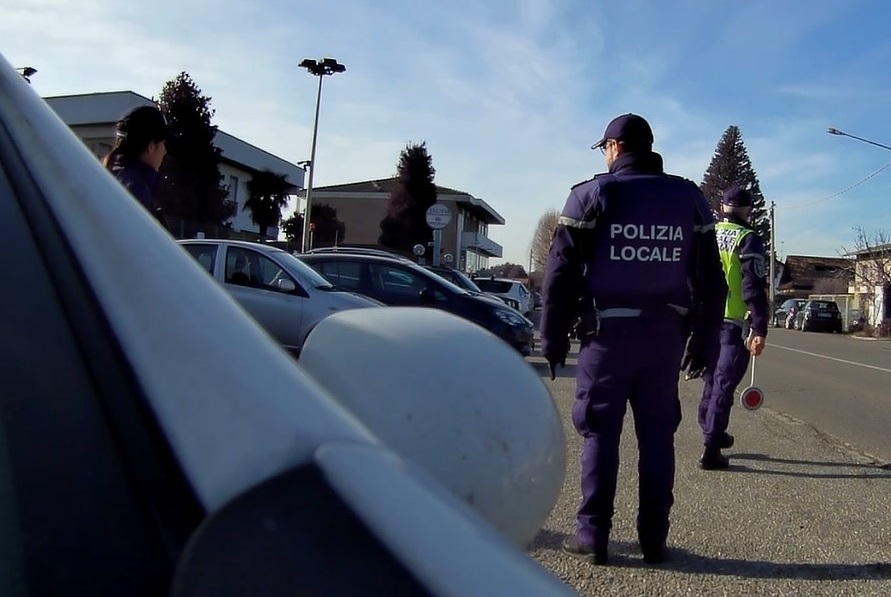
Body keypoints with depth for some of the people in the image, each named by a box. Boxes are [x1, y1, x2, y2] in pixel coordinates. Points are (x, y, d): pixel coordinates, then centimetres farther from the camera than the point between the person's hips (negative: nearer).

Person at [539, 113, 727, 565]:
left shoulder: (592, 195, -1)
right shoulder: (689, 198, 11)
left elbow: (560, 274, -5)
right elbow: (711, 280, 10)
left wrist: (553, 339, 0)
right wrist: (705, 342, 14)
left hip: (608, 332, -3)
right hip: (666, 334, 4)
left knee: (600, 433, 5)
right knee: (657, 435, 11)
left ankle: (593, 536, 8)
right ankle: (653, 539, 17)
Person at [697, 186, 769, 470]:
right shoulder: (748, 239, -6)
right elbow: (754, 288, -14)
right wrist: (760, 329, -14)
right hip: (733, 323, -6)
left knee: (711, 379, 19)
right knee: (724, 383, -2)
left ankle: (713, 434, 34)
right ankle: (711, 450, -3)